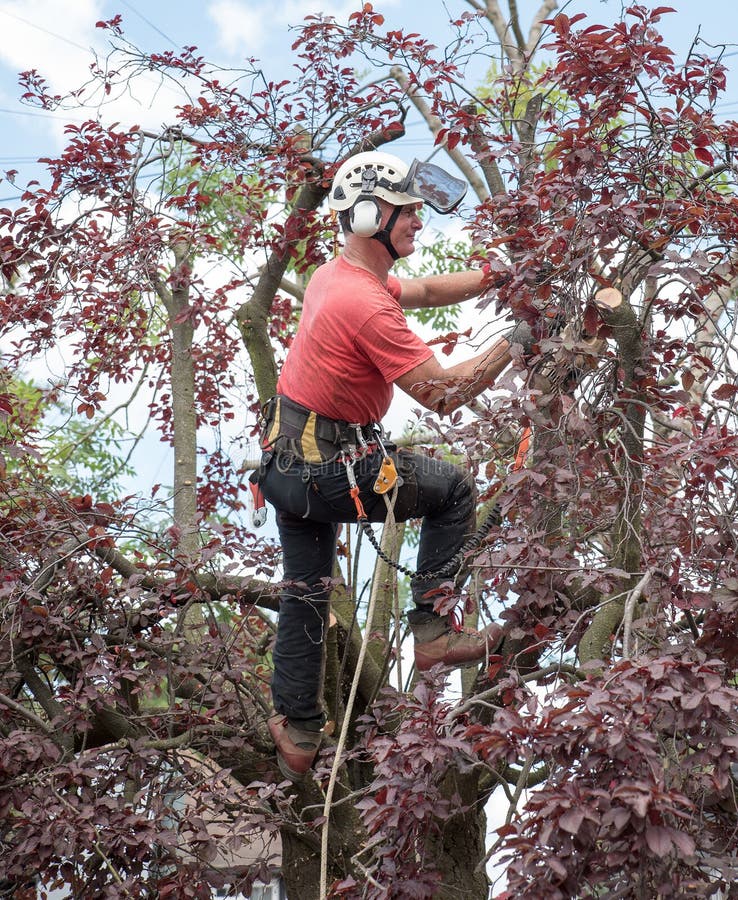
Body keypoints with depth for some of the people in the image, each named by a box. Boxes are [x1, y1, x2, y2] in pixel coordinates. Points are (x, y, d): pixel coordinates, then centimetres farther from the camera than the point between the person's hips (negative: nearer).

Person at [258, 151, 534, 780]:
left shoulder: (336, 274, 9)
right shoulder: (366, 304, -22)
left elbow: (425, 290, 22)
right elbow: (443, 393, -22)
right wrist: (513, 344, -13)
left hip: (285, 463, 9)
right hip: (331, 471, -9)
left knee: (304, 594, 18)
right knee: (455, 489, 6)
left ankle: (298, 734, 28)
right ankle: (431, 630, 7)